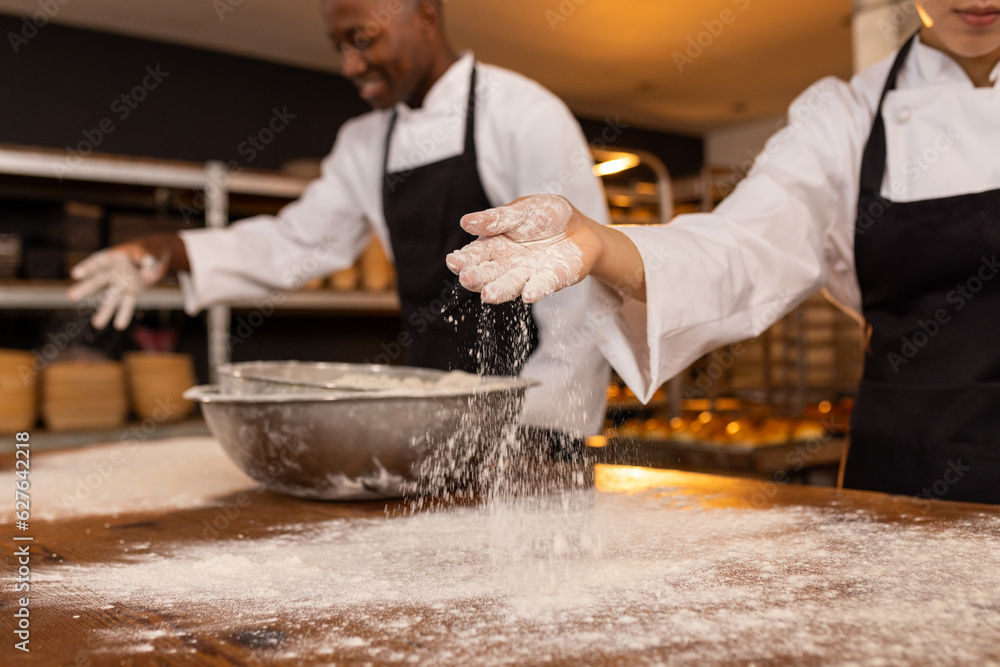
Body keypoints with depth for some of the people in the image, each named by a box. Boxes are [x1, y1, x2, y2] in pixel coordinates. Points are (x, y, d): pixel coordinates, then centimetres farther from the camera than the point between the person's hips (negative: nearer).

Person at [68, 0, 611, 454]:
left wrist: (533, 426, -16)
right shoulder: (365, 143, 9)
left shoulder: (524, 115, -11)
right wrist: (170, 252, -2)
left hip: (531, 418, -5)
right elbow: (298, 242, 13)